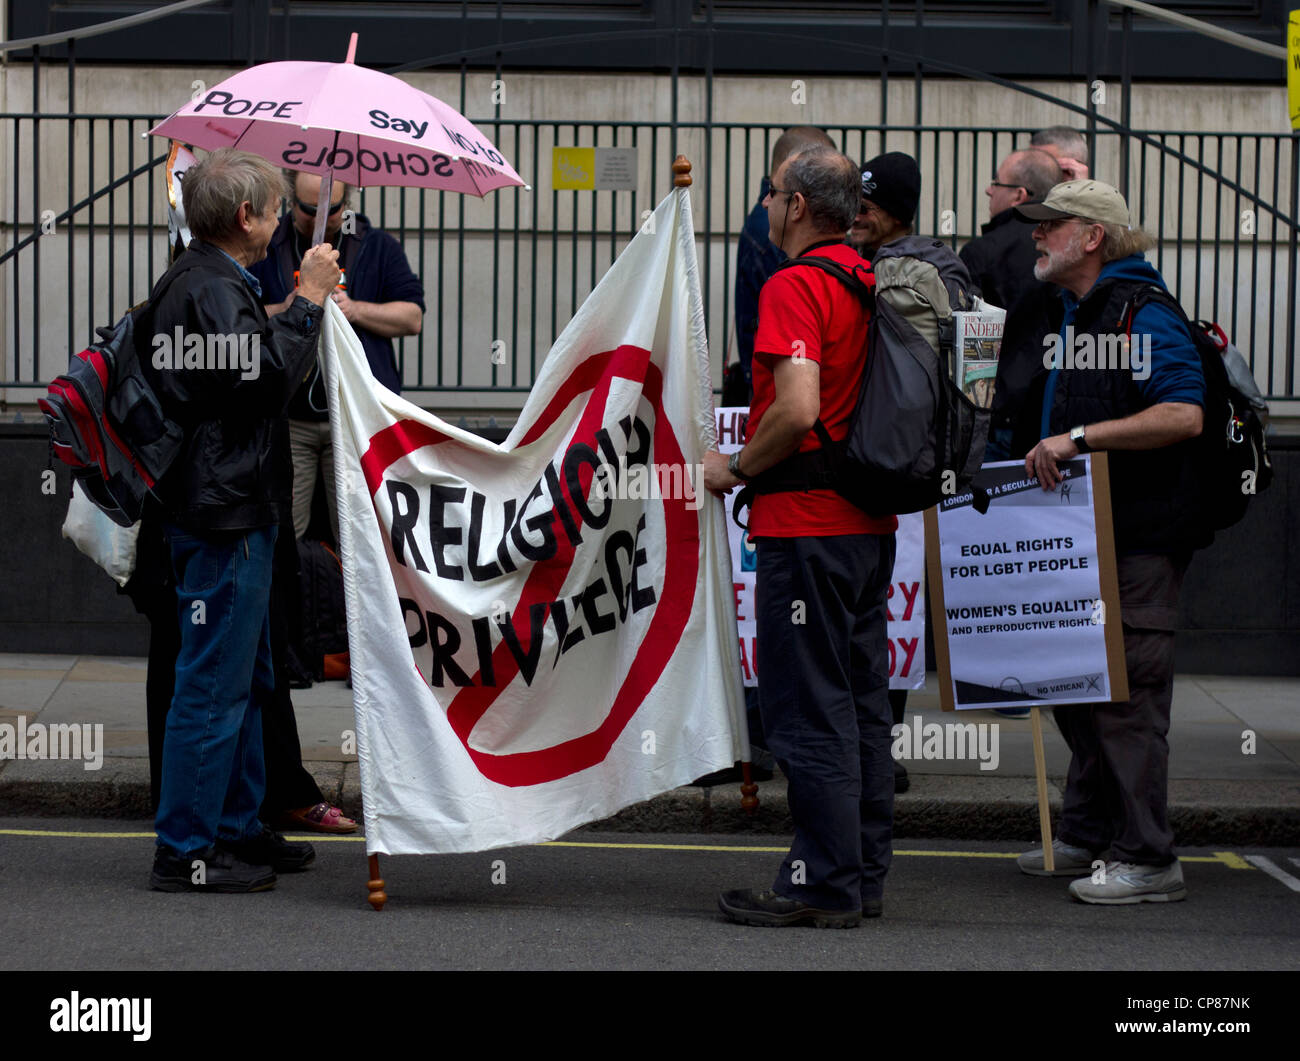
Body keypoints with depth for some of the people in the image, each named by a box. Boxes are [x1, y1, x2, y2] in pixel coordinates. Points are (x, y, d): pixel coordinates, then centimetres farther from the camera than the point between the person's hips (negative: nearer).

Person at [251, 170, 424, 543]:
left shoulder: (377, 246, 11)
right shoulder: (264, 249, 10)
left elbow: (412, 317, 6)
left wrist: (356, 310, -9)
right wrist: (279, 313, -11)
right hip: (284, 418, 0)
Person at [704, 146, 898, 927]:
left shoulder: (795, 286, -15)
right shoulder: (876, 283, 12)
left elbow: (797, 410, -25)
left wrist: (737, 468, -10)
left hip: (808, 524, -9)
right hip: (872, 521, 9)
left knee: (811, 710, -5)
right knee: (863, 700, 12)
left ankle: (824, 885, -3)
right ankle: (865, 875, 18)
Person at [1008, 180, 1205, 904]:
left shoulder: (1143, 317, -15)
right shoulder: (1073, 313, 17)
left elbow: (1184, 415, -27)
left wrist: (1079, 437, -28)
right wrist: (1043, 447, 14)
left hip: (1138, 544, -10)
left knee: (1127, 697, -9)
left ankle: (1147, 859, -5)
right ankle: (1086, 838, 26)